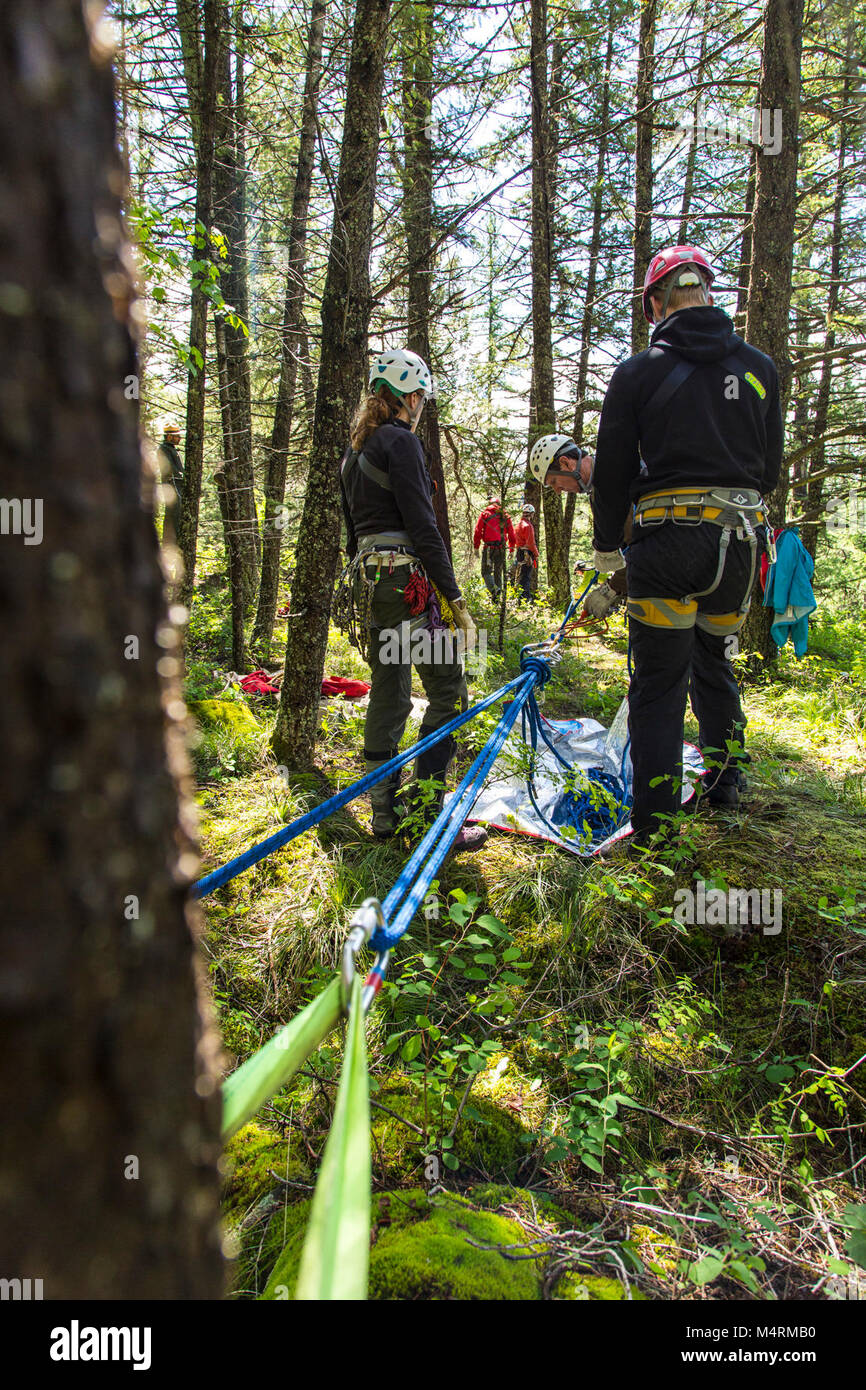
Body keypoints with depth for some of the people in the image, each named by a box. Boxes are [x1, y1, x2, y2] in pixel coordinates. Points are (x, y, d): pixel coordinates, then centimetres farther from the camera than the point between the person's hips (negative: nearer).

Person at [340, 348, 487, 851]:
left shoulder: (355, 451, 19)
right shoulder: (401, 441, -8)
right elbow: (422, 526, -16)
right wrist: (456, 597, -15)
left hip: (372, 581, 9)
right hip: (408, 578, -9)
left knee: (389, 694, 11)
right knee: (449, 688, -6)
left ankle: (385, 813, 17)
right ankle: (427, 814, -7)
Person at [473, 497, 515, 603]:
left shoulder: (485, 514, 4)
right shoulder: (506, 516, 12)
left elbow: (478, 531, -2)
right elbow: (511, 534, 11)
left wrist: (476, 547, 1)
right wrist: (511, 549, 18)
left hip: (488, 547, -3)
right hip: (501, 548, 3)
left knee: (486, 572, 0)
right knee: (498, 572, 11)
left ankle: (494, 589, -26)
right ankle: (497, 598, 11)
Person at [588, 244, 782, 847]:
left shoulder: (638, 372, 0)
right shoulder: (760, 366, 10)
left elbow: (612, 471, 1)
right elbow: (771, 467, 14)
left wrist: (607, 547, 14)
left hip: (665, 539, -4)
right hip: (741, 538, 4)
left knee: (658, 683, 1)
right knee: (715, 664, 23)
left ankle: (653, 826, 1)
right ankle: (726, 782, 32)